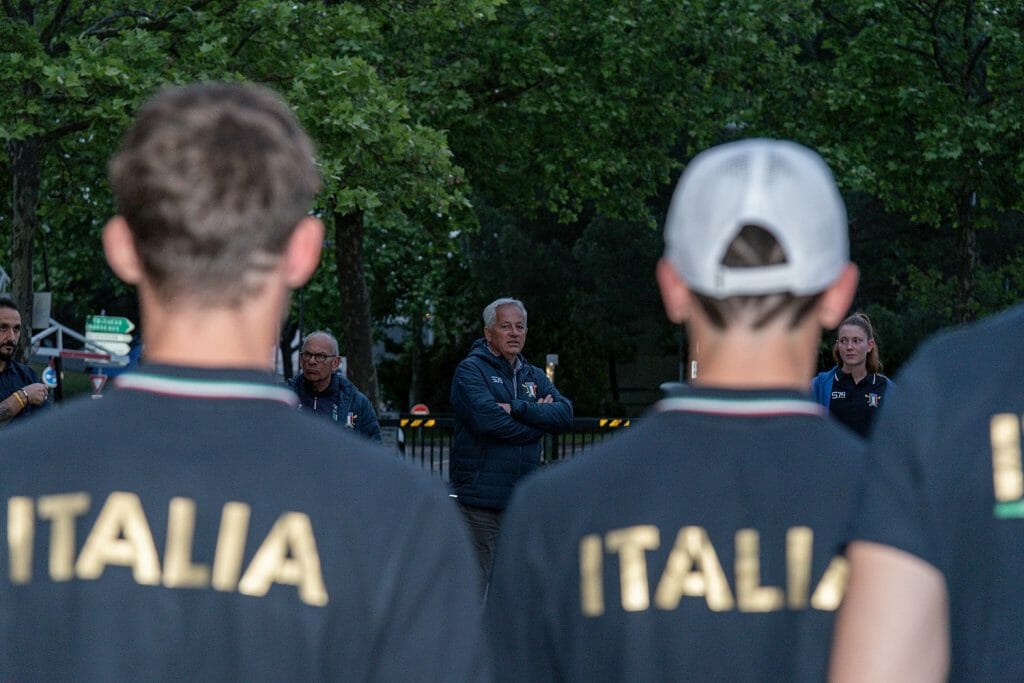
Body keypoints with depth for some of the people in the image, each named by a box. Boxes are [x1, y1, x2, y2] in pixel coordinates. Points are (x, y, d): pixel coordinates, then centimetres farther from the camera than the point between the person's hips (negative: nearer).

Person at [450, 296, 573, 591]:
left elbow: (565, 414, 1)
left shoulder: (534, 376, 18)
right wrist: (537, 416, -5)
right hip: (480, 498, -6)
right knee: (474, 589, -8)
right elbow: (486, 418, -18)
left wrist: (517, 408, -13)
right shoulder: (471, 370, -1)